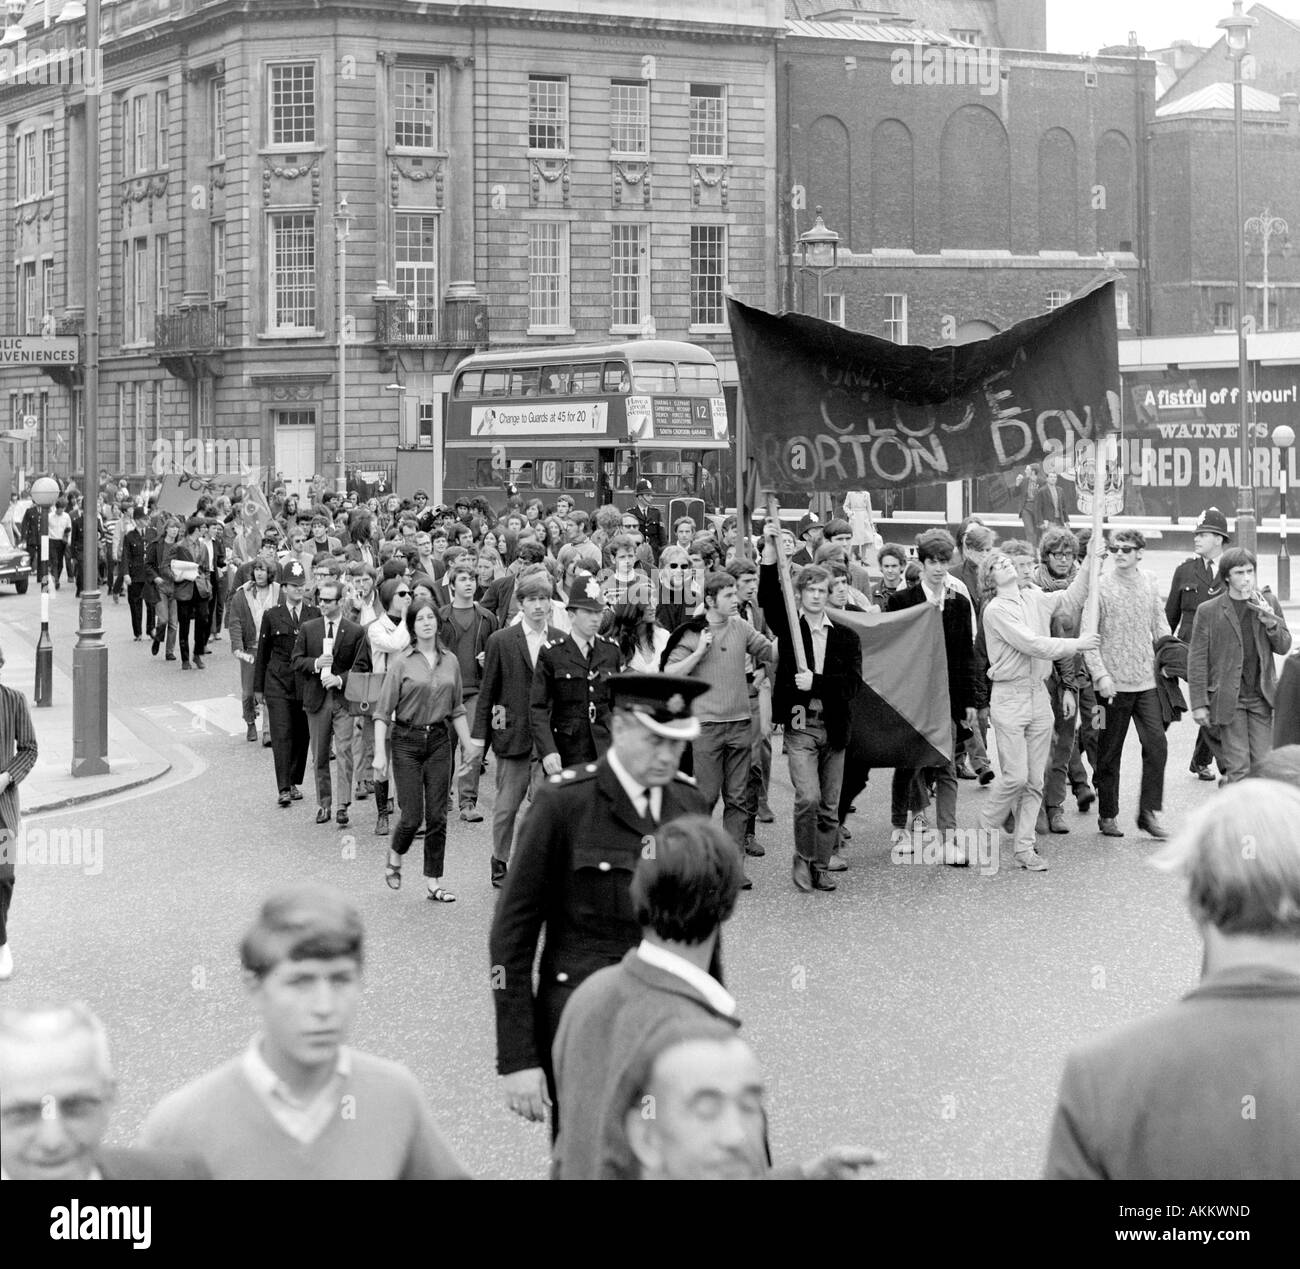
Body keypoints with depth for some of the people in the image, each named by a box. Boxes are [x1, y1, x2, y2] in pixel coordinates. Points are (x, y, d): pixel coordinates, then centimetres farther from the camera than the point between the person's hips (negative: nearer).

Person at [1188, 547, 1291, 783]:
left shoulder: (1268, 604, 7)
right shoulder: (1208, 611, -4)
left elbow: (1283, 647, 10)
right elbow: (1197, 660, -2)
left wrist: (1271, 623, -11)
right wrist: (1199, 704, -6)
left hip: (1261, 697, 3)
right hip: (1228, 699, -3)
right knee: (1238, 768, -4)